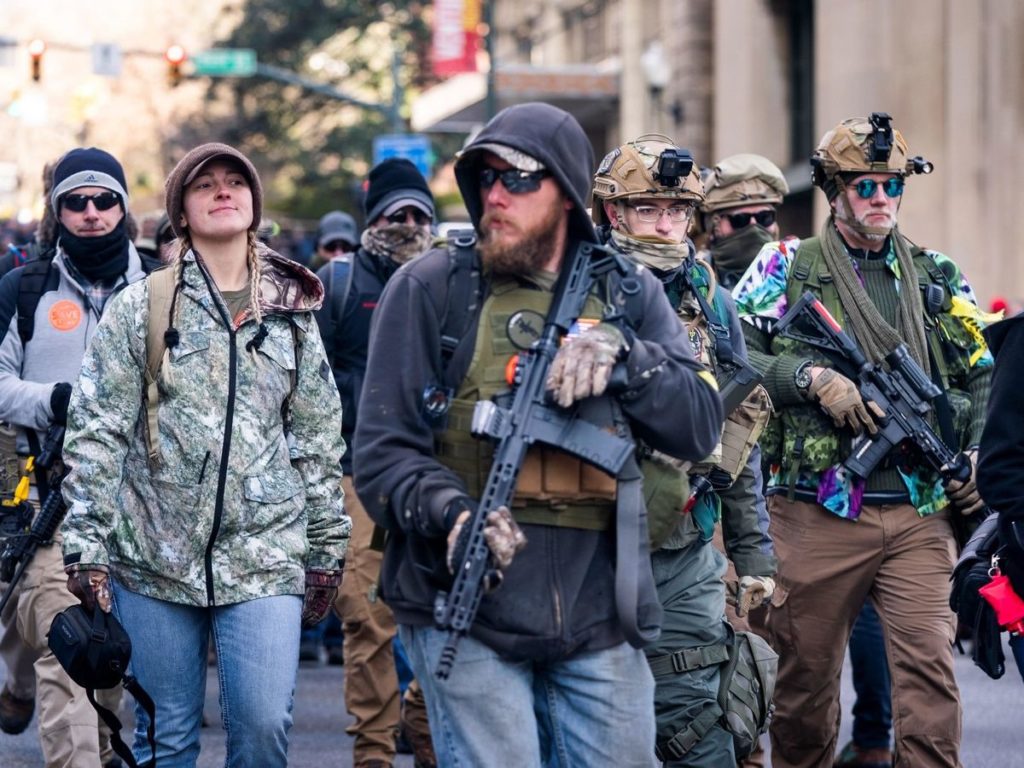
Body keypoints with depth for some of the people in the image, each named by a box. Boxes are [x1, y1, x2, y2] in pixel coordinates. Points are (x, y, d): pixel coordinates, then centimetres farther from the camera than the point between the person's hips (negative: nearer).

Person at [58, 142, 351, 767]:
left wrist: (326, 550, 10)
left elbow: (319, 440, 13)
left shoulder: (292, 312, 10)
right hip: (156, 557, -1)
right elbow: (96, 434, -1)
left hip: (265, 557, 1)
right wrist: (86, 547, -7)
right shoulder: (141, 308, 2)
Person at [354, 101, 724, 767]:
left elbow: (700, 428, 1)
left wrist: (621, 353, -14)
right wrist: (450, 513, -22)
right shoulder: (430, 288, 2)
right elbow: (384, 453, -3)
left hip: (599, 615, 3)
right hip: (466, 614, -3)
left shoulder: (629, 294, 11)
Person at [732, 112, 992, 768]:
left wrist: (978, 460, 5)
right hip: (820, 513, -2)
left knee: (929, 664, -10)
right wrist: (813, 379, -14)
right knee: (807, 671, 8)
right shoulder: (787, 268, 4)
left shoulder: (938, 278, 14)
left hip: (920, 512, 2)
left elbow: (984, 375, 20)